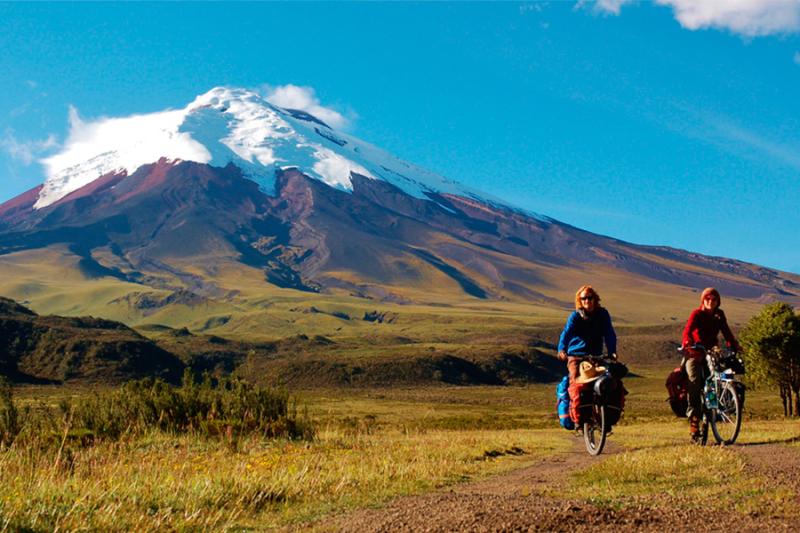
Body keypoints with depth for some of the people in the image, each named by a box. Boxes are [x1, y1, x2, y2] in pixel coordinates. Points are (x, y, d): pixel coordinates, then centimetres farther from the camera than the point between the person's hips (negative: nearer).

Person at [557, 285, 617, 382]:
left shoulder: (602, 314, 2)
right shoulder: (575, 316, -4)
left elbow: (609, 334, -6)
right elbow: (566, 333, -18)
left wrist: (612, 352, -23)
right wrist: (562, 350, -36)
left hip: (596, 356, 3)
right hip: (576, 356, -2)